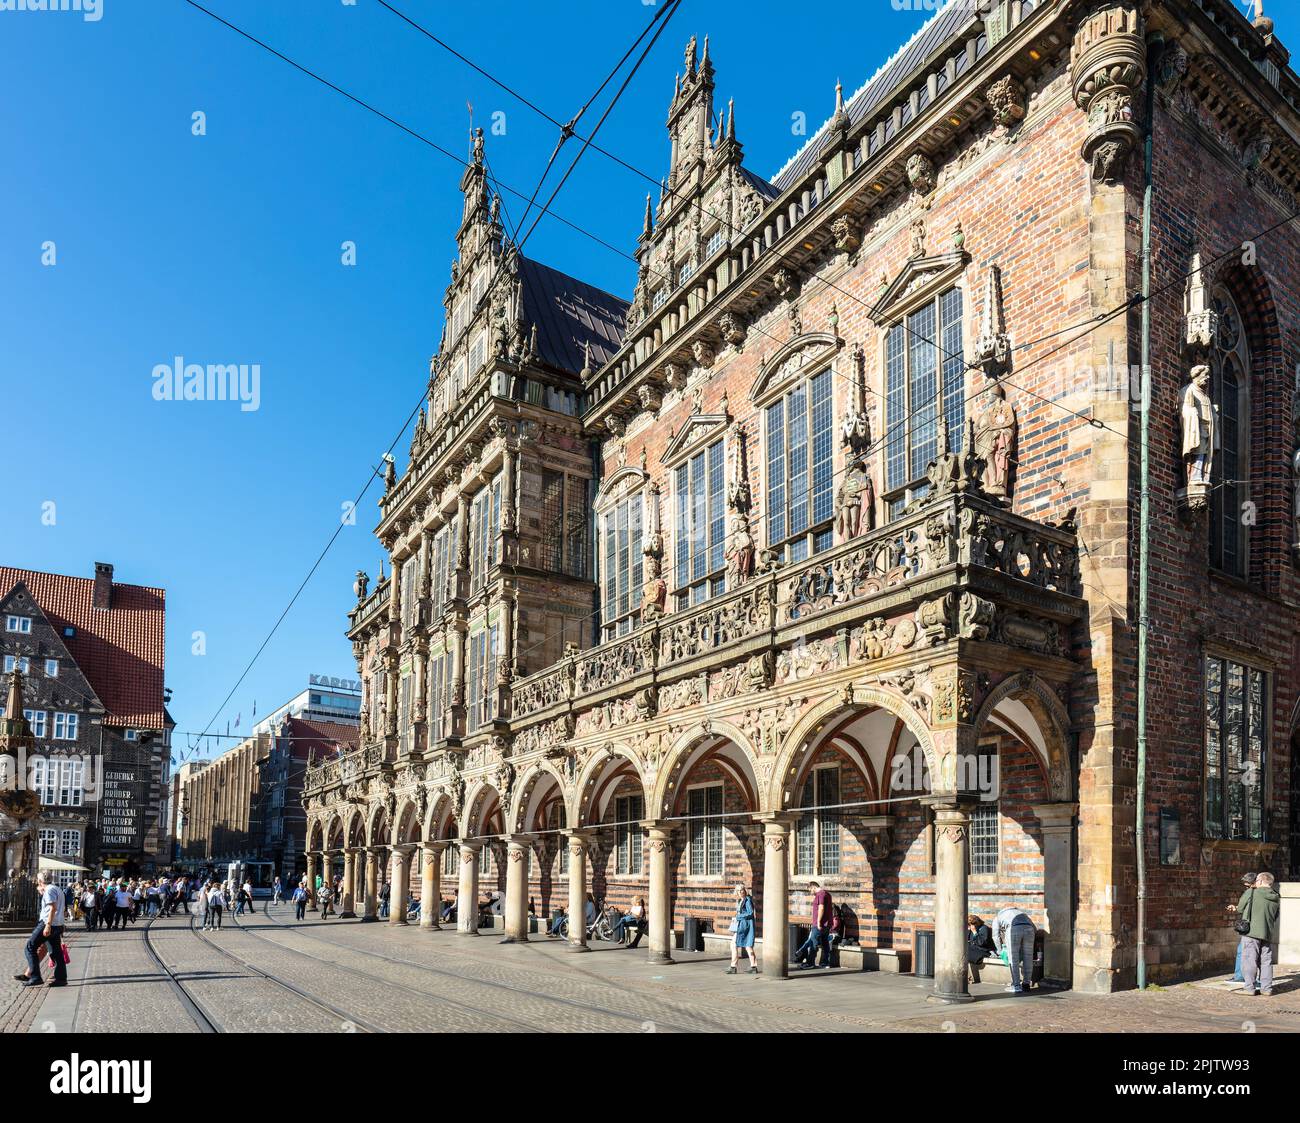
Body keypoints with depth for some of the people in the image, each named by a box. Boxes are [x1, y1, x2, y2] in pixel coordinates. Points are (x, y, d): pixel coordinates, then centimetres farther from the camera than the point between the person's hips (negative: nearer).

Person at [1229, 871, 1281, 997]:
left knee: (1249, 959, -1)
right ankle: (1266, 988, 12)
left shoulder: (1251, 892, -8)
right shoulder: (1276, 898, 11)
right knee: (1266, 961, 11)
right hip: (1268, 934, 6)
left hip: (1252, 931, -6)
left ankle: (1250, 987, -2)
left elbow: (1241, 907, -2)